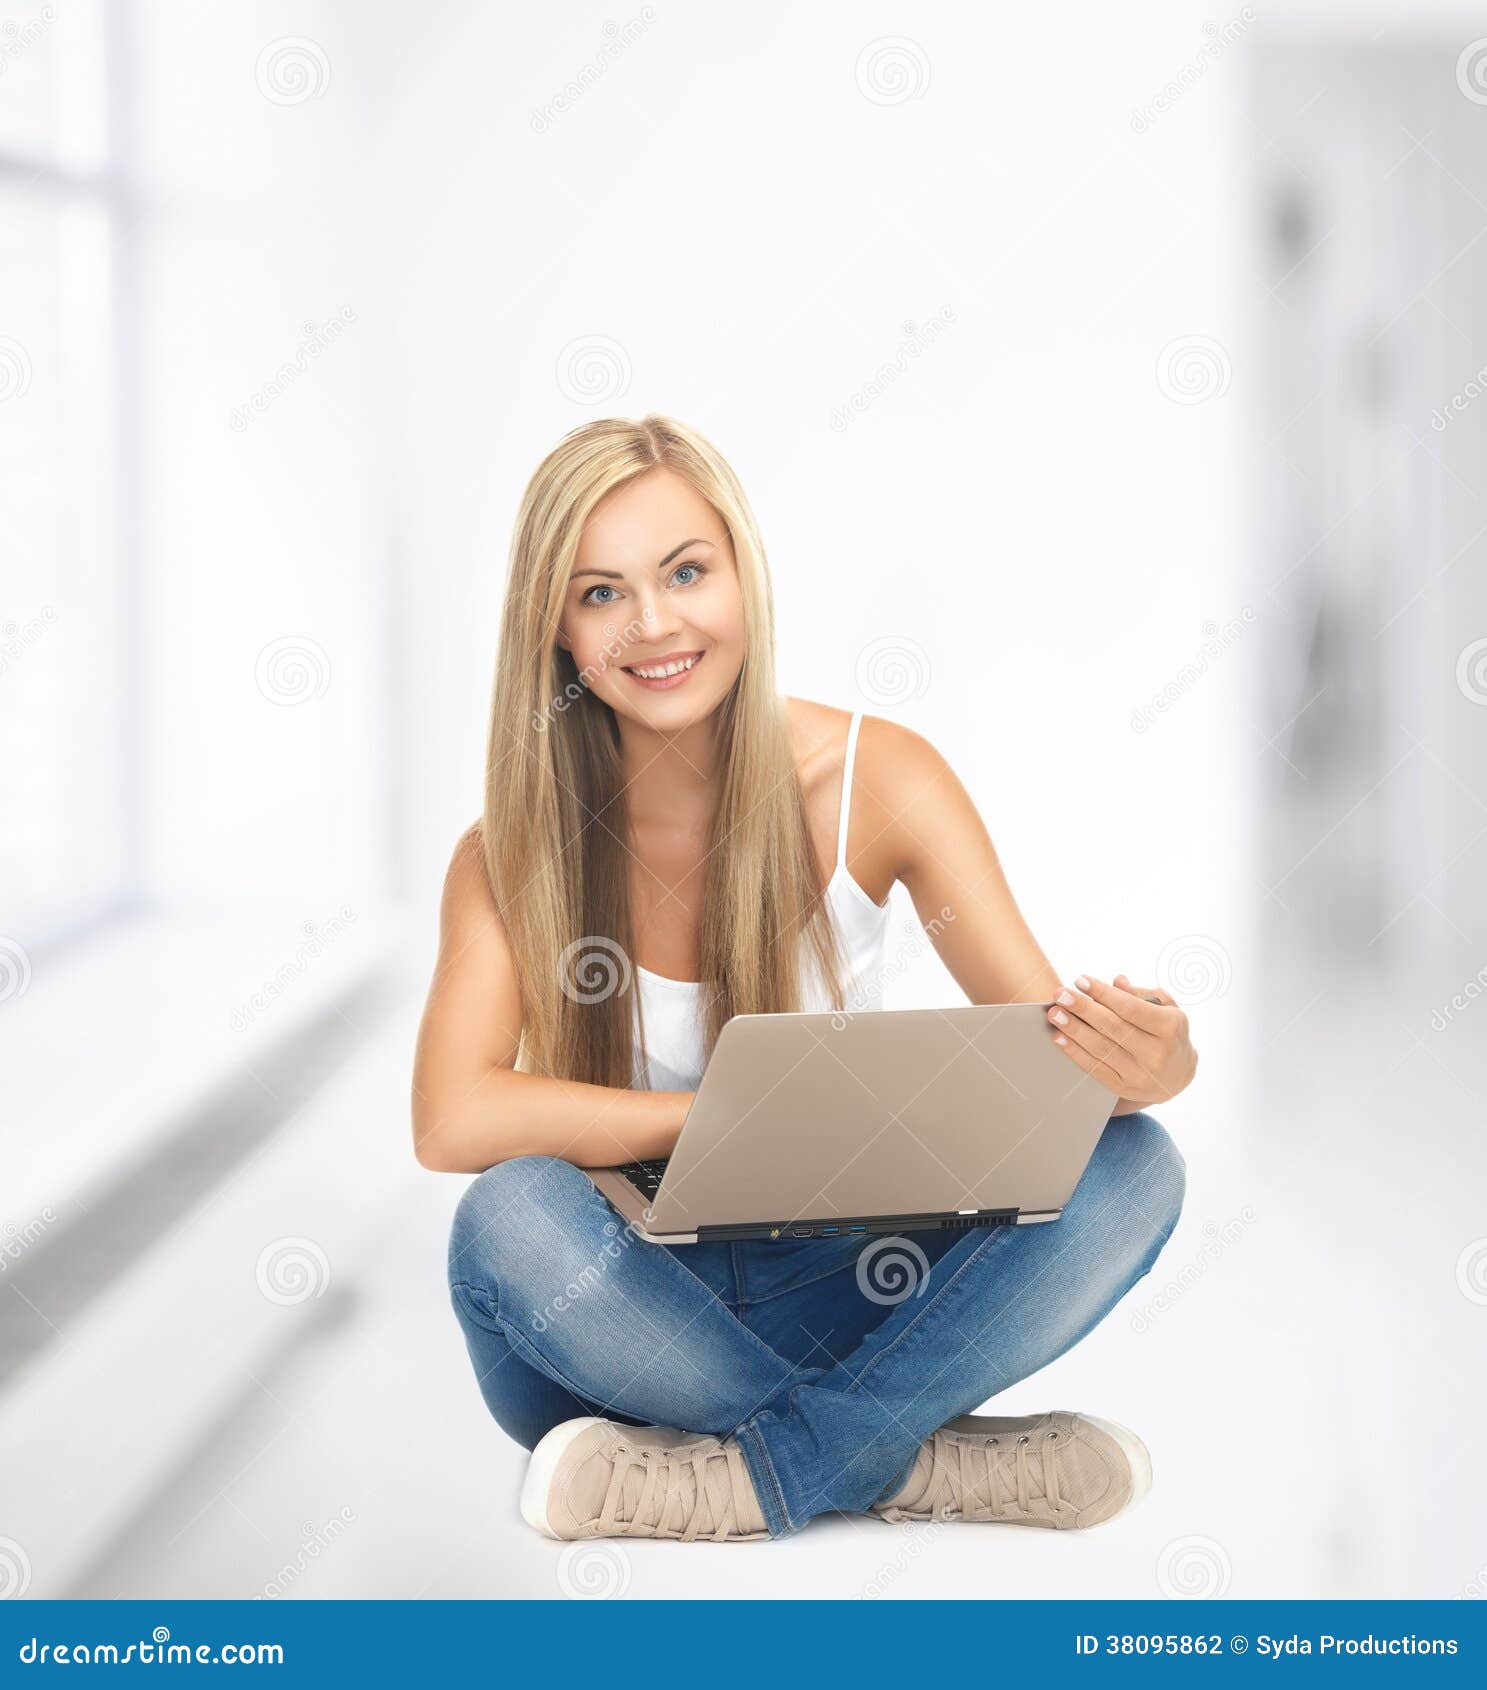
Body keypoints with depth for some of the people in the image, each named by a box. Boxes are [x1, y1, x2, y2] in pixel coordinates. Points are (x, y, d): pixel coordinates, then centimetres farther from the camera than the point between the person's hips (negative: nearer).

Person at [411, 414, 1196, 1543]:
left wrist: (1147, 1062, -36)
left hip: (832, 1298, 1)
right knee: (512, 1215, -34)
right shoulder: (513, 853, -8)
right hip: (625, 1313, -1)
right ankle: (920, 1461, -22)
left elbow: (1052, 1045, -11)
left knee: (1134, 1166, -22)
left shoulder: (878, 780, -7)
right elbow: (452, 1120, -23)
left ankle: (744, 1479, -25)